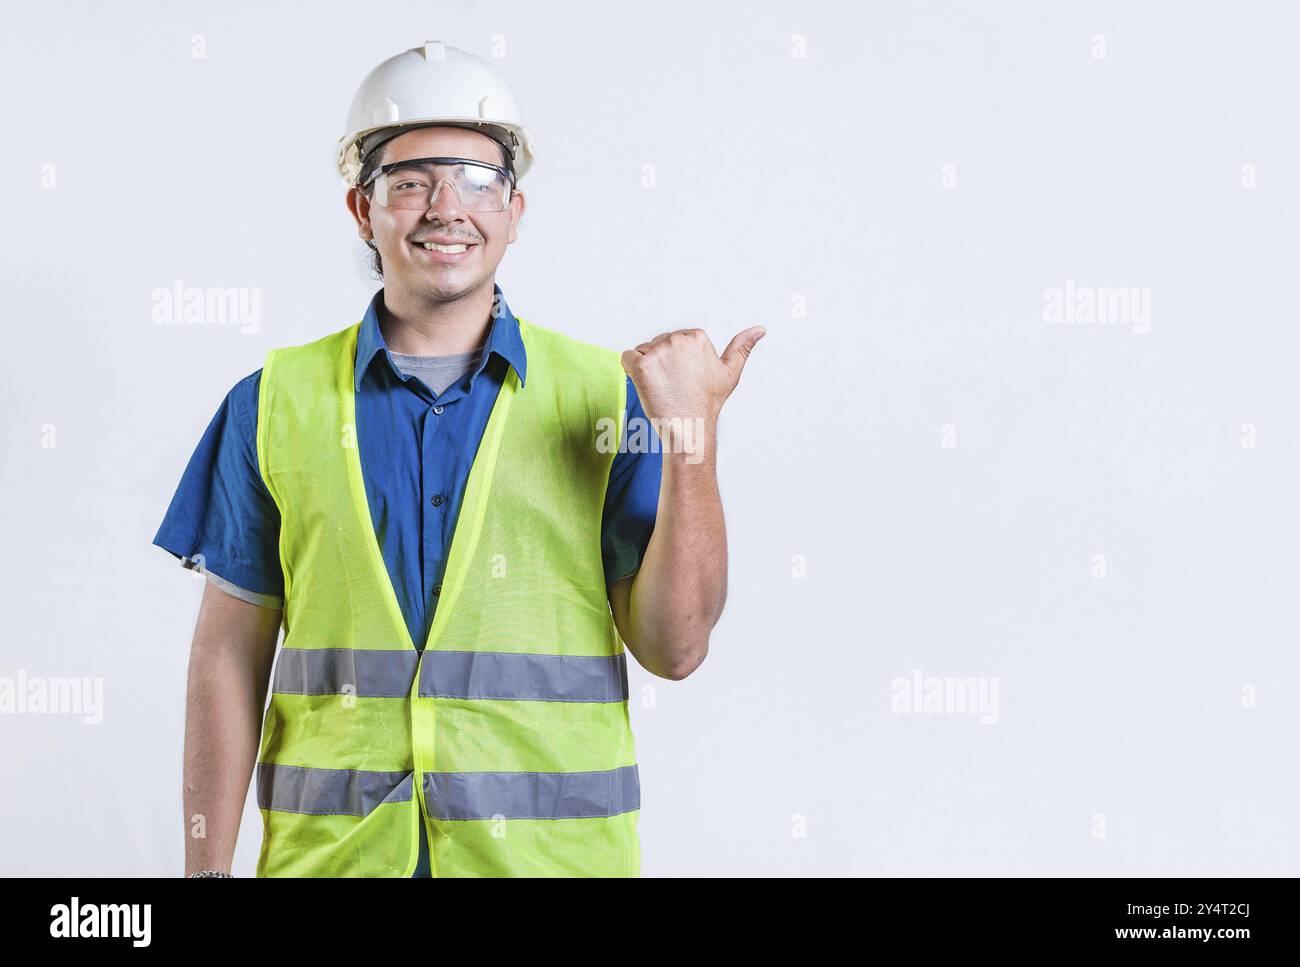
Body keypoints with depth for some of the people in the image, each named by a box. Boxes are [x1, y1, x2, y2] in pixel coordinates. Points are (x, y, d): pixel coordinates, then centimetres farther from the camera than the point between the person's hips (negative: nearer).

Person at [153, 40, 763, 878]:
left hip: (554, 849, 0)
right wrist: (208, 869, 1)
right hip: (332, 852, 1)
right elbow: (231, 659, 4)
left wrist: (692, 438, -15)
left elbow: (675, 646, -5)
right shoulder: (276, 403, 3)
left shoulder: (605, 394, 0)